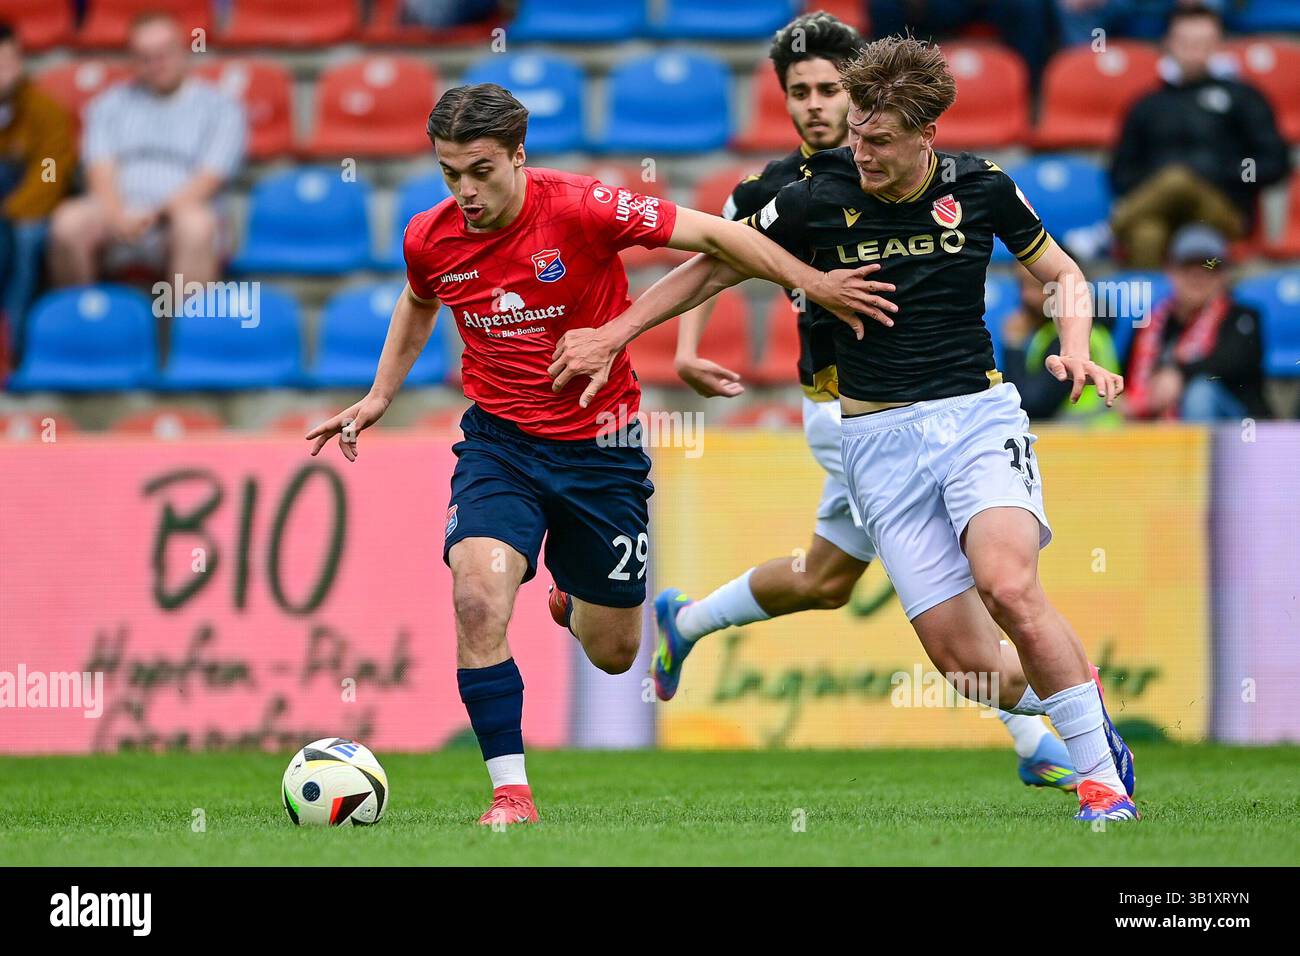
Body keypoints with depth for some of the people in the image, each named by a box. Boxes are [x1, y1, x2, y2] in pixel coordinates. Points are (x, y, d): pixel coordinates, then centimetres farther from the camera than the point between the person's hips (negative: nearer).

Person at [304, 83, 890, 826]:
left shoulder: (581, 208, -20)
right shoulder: (430, 239, -7)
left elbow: (714, 234, -14)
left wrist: (815, 284, -16)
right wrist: (379, 397, 15)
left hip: (599, 445, -1)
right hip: (500, 442, 1)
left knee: (613, 653, 10)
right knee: (478, 598, -27)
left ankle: (572, 603, 50)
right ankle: (511, 789, -17)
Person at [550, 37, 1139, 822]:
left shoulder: (981, 189, -2)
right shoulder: (818, 199, -4)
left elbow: (1062, 273, 13)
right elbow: (713, 269, 9)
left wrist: (1076, 348, -6)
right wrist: (614, 334, 6)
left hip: (978, 413, -1)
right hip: (879, 439, 1)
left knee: (1007, 585, -28)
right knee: (964, 660, -9)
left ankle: (1103, 774, -14)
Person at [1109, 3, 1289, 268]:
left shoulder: (1242, 97, 19)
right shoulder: (1148, 107, 27)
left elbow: (1275, 163, 10)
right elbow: (1122, 173, 23)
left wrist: (1220, 176, -5)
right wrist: (1147, 184, -1)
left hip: (1222, 210, -2)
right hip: (1158, 212, 2)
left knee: (1177, 180, -40)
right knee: (1146, 235, -39)